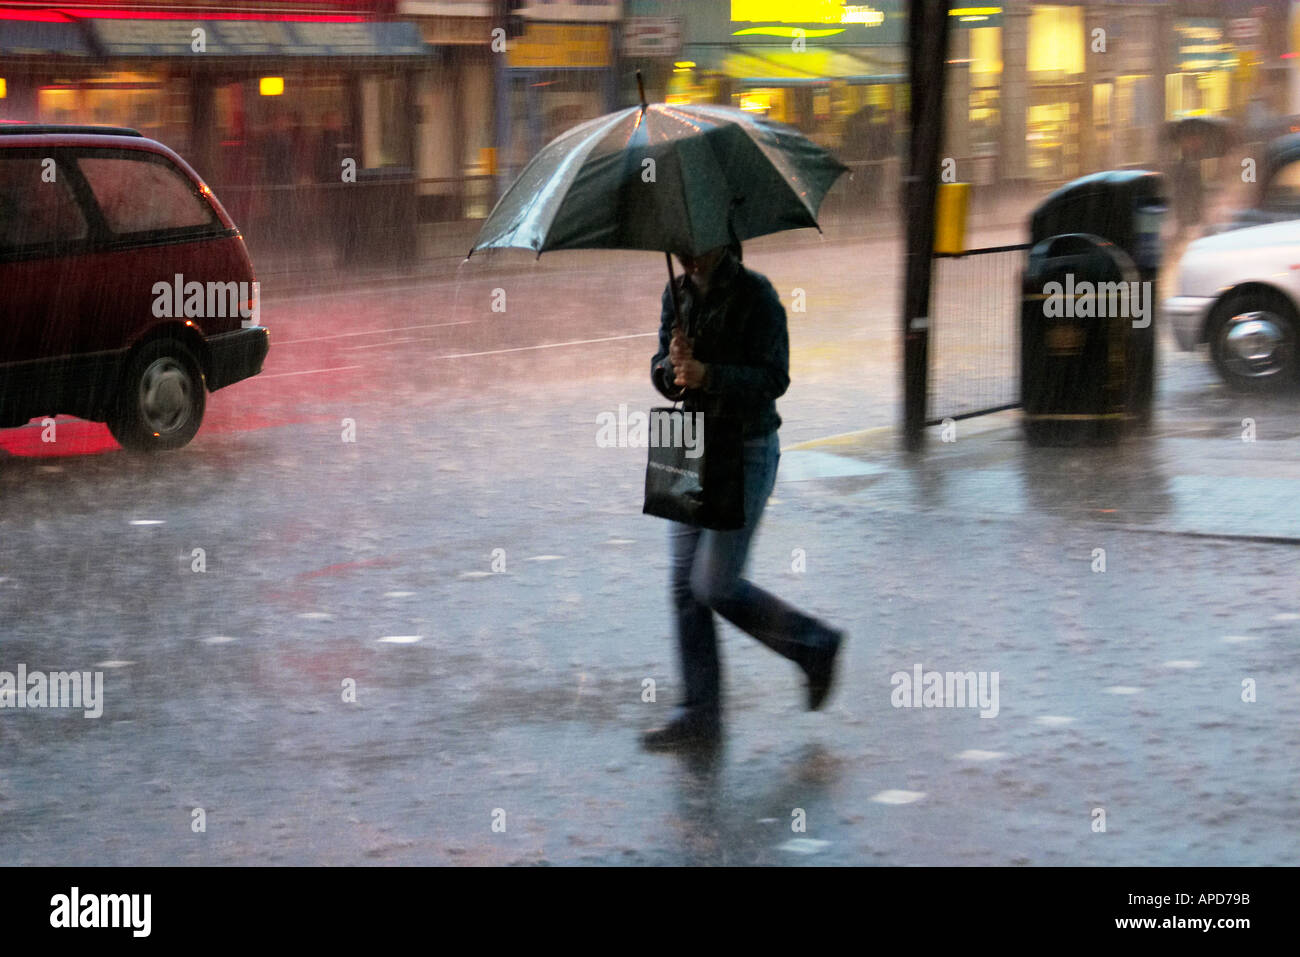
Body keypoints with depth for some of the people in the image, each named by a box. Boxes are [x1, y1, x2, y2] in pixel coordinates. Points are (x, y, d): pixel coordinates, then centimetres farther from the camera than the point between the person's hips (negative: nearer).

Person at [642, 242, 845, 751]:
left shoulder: (755, 295, -13)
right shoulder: (678, 294, 6)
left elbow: (774, 378, -17)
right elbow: (661, 372, 7)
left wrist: (707, 374, -29)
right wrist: (672, 366, -17)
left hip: (747, 451, -7)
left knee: (714, 585, -8)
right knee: (685, 585, 4)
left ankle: (816, 644, 14)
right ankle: (700, 714, 12)